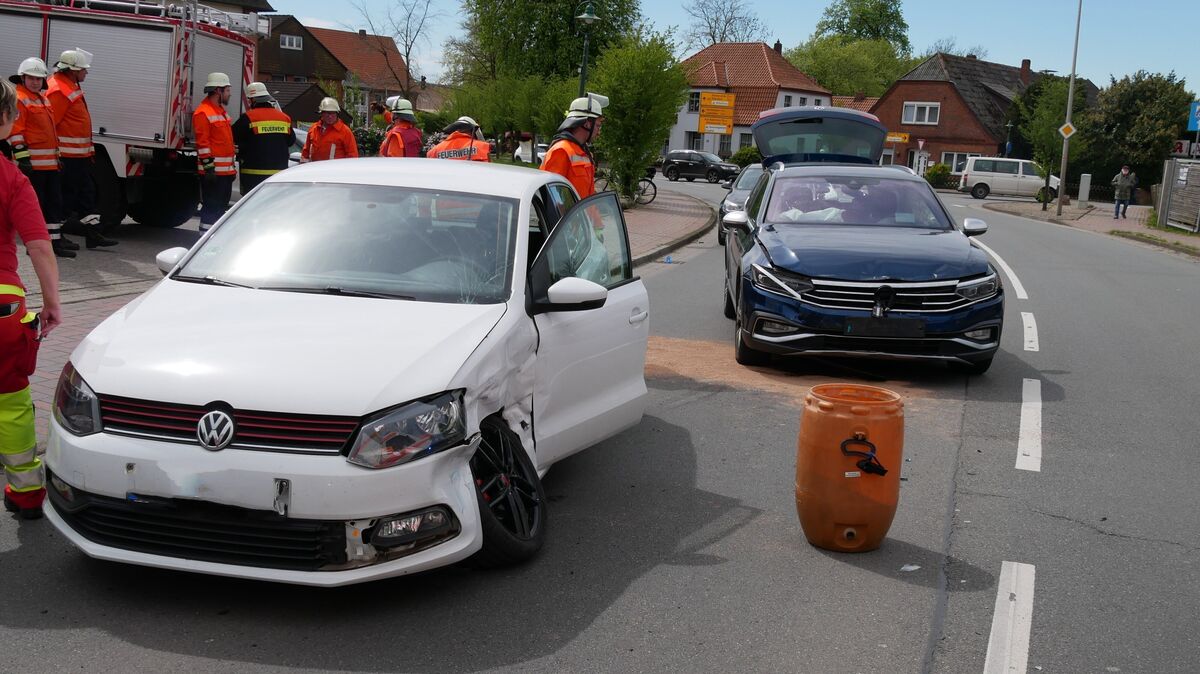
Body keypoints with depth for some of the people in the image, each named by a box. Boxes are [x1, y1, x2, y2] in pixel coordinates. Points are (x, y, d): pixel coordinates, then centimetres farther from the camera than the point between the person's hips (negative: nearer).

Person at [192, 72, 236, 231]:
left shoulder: (222, 111, 20)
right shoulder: (203, 113, -12)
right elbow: (202, 143, -17)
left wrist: (232, 166, 24)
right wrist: (208, 167, -21)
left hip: (226, 170, 10)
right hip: (213, 171, -10)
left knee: (222, 205, 14)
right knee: (212, 207, -8)